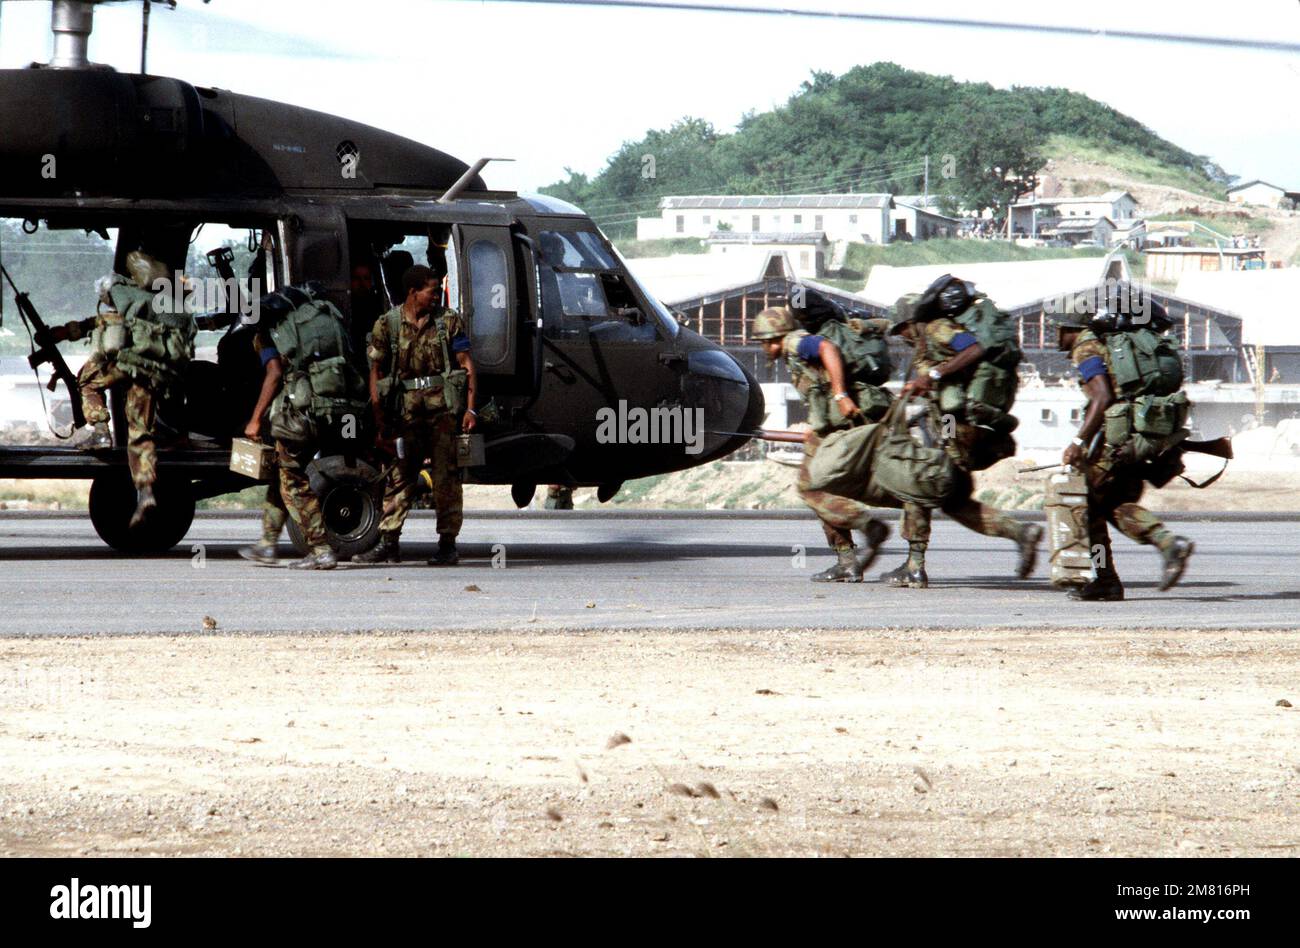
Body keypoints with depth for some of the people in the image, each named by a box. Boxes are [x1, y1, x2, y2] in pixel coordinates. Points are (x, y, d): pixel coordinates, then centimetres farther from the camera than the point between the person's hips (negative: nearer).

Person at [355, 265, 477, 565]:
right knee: (398, 476, 3)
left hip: (443, 405, -1)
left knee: (446, 476, -3)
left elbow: (467, 365, 2)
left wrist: (470, 408, -6)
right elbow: (376, 371, 8)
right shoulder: (387, 324, 4)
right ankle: (388, 544, 8)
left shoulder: (449, 321, 3)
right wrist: (378, 416, 2)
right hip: (407, 409, 1)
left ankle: (448, 545, 1)